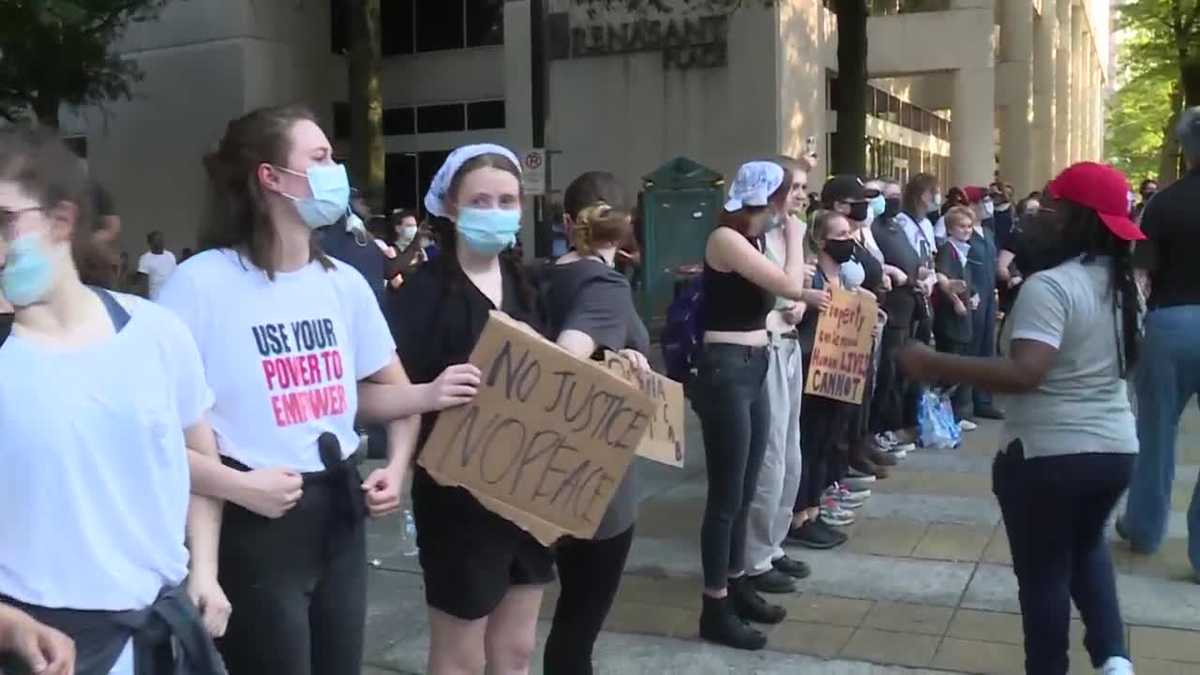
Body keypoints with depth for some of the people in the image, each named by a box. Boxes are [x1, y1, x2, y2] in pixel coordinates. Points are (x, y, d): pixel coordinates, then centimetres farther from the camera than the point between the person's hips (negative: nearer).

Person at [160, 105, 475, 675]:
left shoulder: (344, 282, 6)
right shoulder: (202, 282, -16)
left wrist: (429, 395, -2)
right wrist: (235, 486, -22)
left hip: (340, 514, 7)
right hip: (255, 525, -6)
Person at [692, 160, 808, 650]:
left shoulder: (751, 240, 14)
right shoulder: (725, 237, -13)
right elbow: (791, 286, -18)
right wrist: (793, 234, -6)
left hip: (755, 369, 9)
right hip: (726, 370, -9)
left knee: (745, 492, 16)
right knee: (726, 495, -2)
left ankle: (736, 586, 30)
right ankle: (715, 609, 8)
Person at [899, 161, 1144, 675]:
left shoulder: (1049, 285, -21)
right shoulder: (1123, 282, 6)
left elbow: (1024, 373, -31)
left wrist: (934, 365, -28)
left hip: (1047, 453, -8)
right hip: (1114, 447, 8)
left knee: (1044, 571, 10)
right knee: (1086, 545, 30)